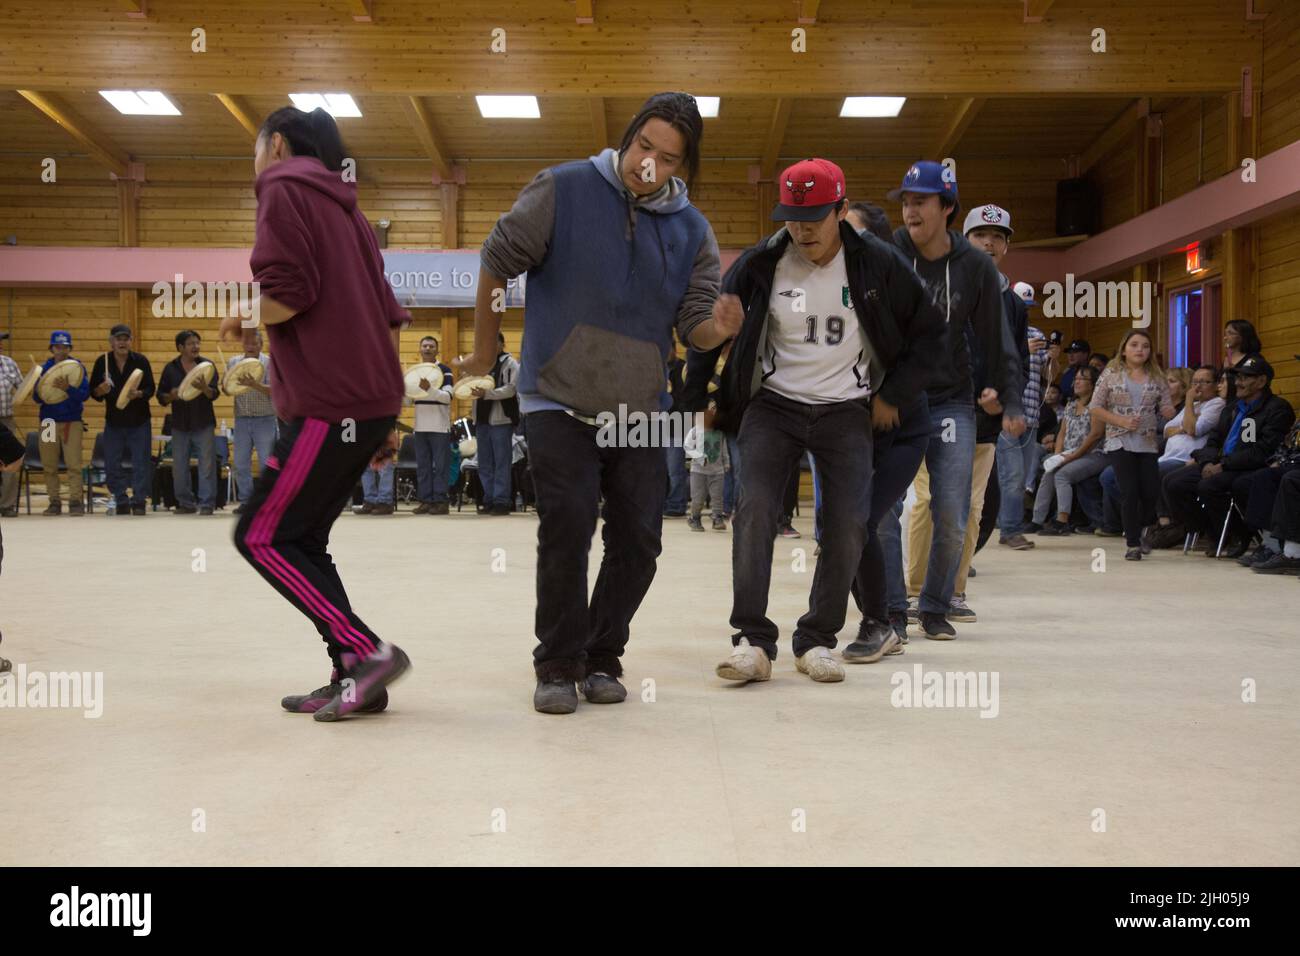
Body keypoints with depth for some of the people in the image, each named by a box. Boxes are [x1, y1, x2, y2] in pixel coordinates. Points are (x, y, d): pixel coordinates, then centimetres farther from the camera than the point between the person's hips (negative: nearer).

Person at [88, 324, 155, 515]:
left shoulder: (141, 361, -5)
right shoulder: (102, 362, -1)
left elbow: (151, 389, -6)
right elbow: (93, 391, 3)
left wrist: (138, 394, -26)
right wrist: (100, 391, -20)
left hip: (139, 422, -2)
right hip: (113, 422, 2)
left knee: (141, 464, -2)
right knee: (113, 465, 4)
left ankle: (138, 501, 6)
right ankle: (121, 502, 15)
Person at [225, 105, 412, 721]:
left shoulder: (284, 190, -1)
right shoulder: (343, 207, 23)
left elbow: (289, 293, -16)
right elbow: (388, 318, 20)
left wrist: (241, 322, 6)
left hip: (329, 405, -9)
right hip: (370, 402, 9)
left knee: (262, 537, -2)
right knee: (301, 540, 13)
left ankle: (367, 653, -6)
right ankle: (353, 679, 11)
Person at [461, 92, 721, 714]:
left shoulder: (691, 231, 4)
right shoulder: (563, 190, -7)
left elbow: (696, 325, 1)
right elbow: (496, 261, 0)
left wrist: (723, 327, -24)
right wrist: (485, 351, 6)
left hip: (641, 412, 4)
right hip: (559, 405, -4)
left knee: (638, 541, 4)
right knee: (566, 534, -10)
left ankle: (602, 658, 21)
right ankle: (559, 665, 6)